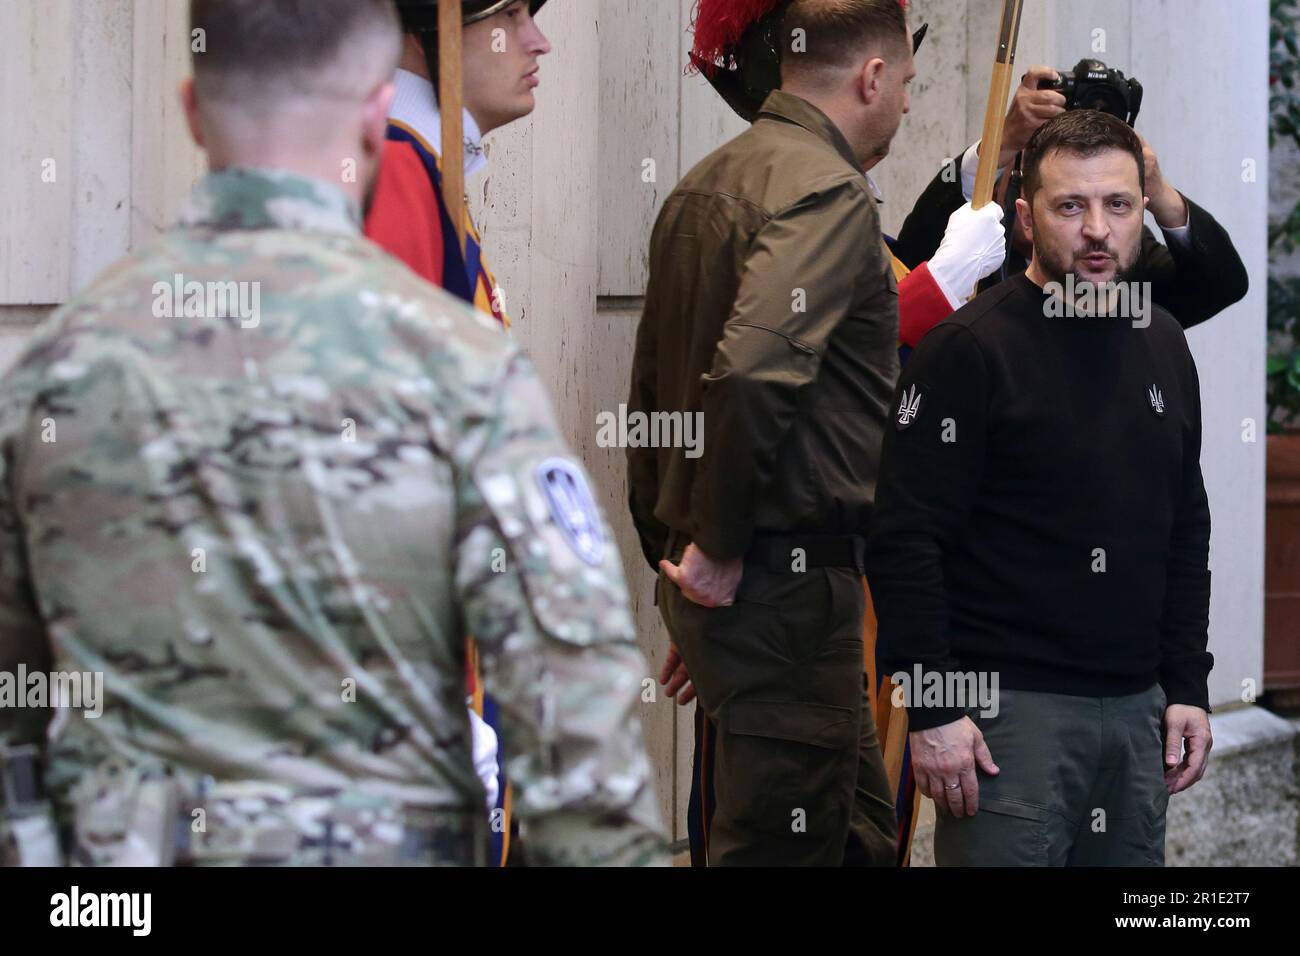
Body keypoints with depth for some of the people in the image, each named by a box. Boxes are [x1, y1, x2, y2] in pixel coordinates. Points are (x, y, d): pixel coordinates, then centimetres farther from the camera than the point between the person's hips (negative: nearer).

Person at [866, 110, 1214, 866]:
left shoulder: (1162, 344, 12)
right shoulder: (970, 349, -9)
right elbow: (905, 541, -13)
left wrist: (1188, 687, 11)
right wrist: (932, 710, -17)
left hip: (1136, 709, 7)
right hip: (1012, 710, -6)